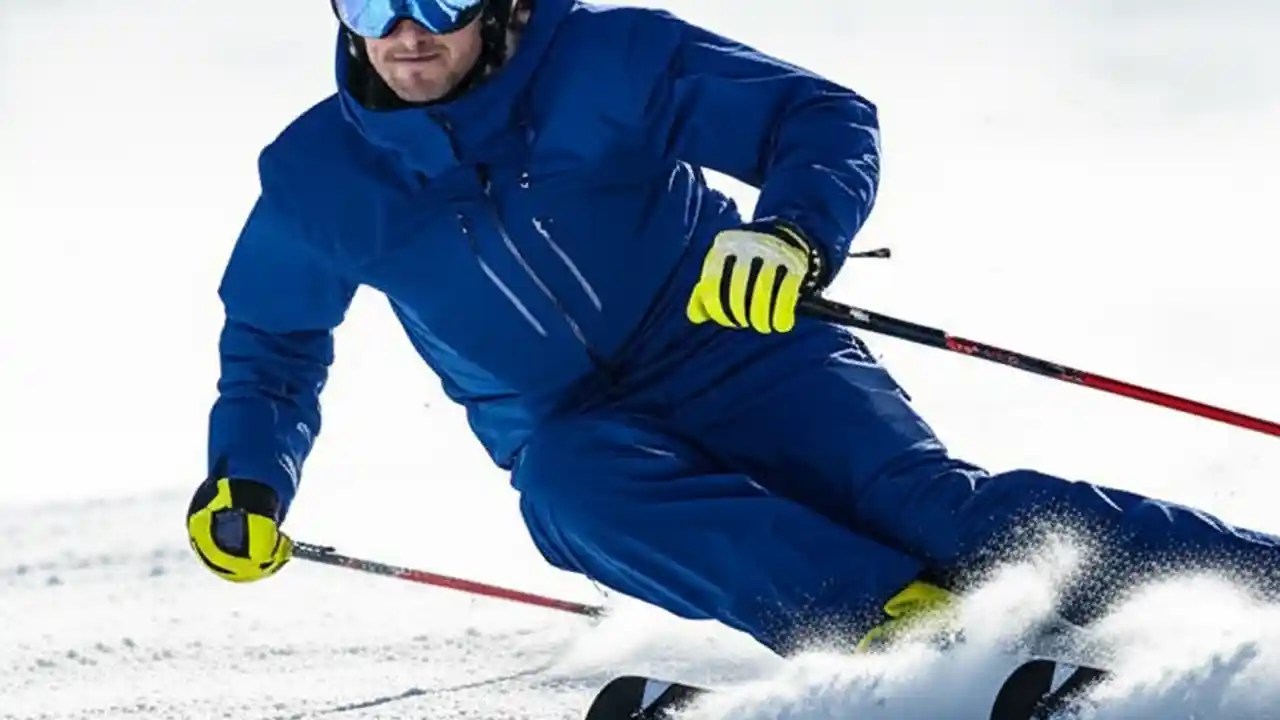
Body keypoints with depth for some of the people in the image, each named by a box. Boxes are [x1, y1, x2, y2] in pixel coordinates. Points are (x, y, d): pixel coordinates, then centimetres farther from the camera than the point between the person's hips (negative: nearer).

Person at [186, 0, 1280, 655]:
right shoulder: (321, 181, 1)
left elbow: (828, 120, -10)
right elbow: (274, 350, 20)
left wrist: (793, 233, -30)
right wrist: (246, 483, 5)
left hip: (738, 356, -2)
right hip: (577, 439, 2)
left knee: (930, 503, -28)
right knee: (571, 476, -35)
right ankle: (916, 625, -49)